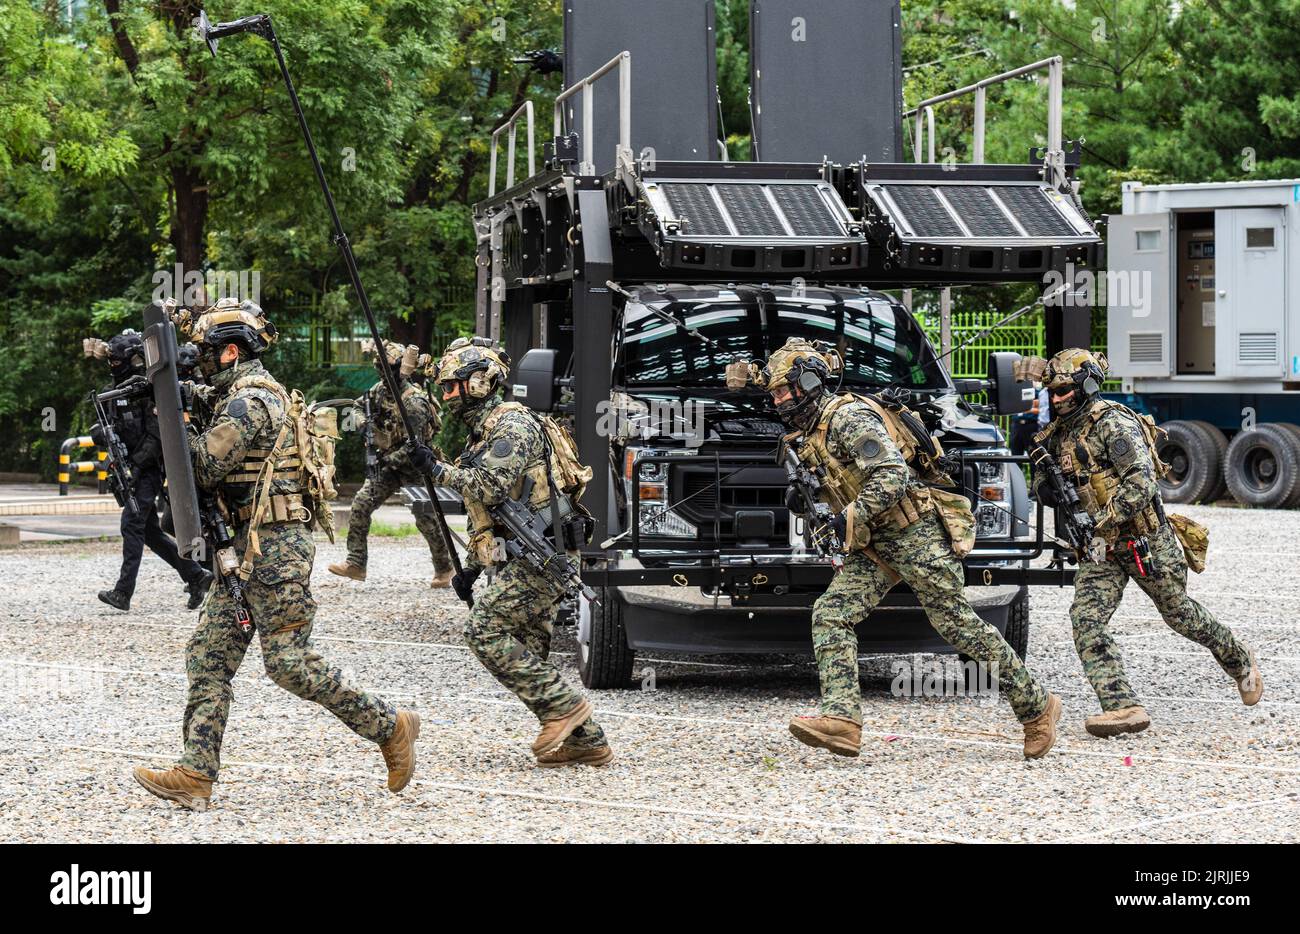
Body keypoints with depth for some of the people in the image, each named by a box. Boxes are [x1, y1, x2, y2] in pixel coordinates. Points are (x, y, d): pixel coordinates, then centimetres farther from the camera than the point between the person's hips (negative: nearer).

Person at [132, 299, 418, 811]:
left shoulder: (250, 399, -15)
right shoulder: (243, 395, 18)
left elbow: (205, 467, -17)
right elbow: (218, 471, 21)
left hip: (274, 547, -10)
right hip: (246, 548, 10)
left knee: (289, 662, -8)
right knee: (209, 653, 4)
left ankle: (391, 727, 4)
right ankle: (195, 775, 1)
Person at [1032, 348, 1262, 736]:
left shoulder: (1113, 423, -19)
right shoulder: (1059, 434, 6)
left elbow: (1142, 483, -27)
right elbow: (1041, 479, 16)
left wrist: (1100, 520, -31)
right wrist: (1045, 487, -9)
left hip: (1147, 539, -7)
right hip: (1101, 548, 7)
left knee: (1180, 614, 11)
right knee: (1086, 618, -14)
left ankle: (1239, 661, 38)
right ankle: (1123, 706, -18)